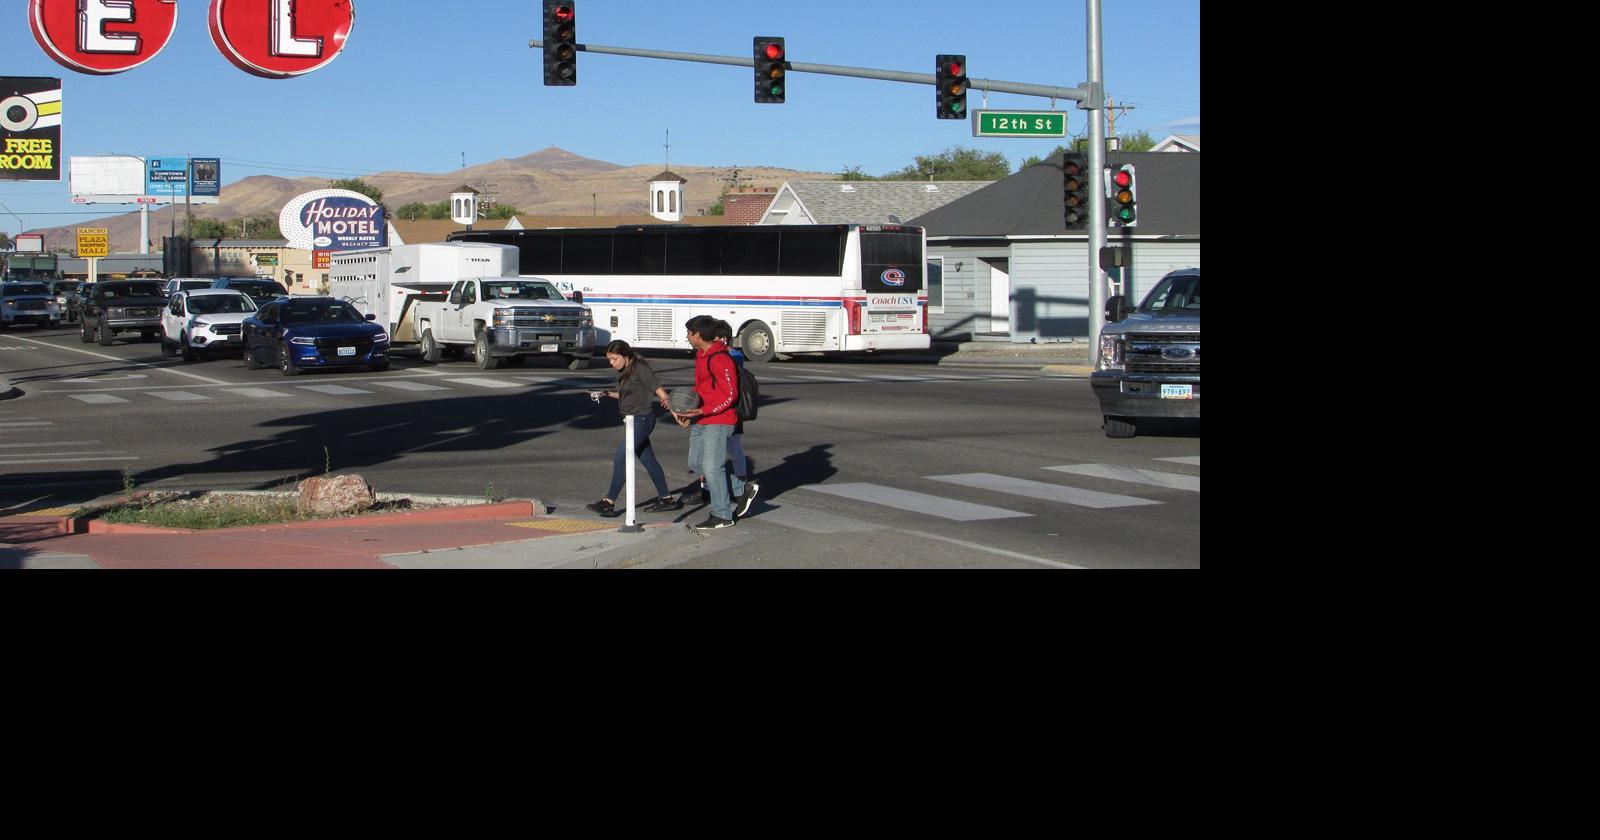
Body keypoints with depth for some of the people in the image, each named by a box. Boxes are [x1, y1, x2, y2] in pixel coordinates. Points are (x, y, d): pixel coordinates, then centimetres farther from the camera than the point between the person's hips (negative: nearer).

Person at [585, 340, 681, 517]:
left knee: (620, 459, -11)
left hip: (642, 419, -10)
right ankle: (666, 499, 22)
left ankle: (609, 502, -9)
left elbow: (659, 391, -17)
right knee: (647, 460, 14)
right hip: (631, 420, 10)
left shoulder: (640, 369, -14)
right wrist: (606, 394, 9)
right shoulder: (622, 372, 11)